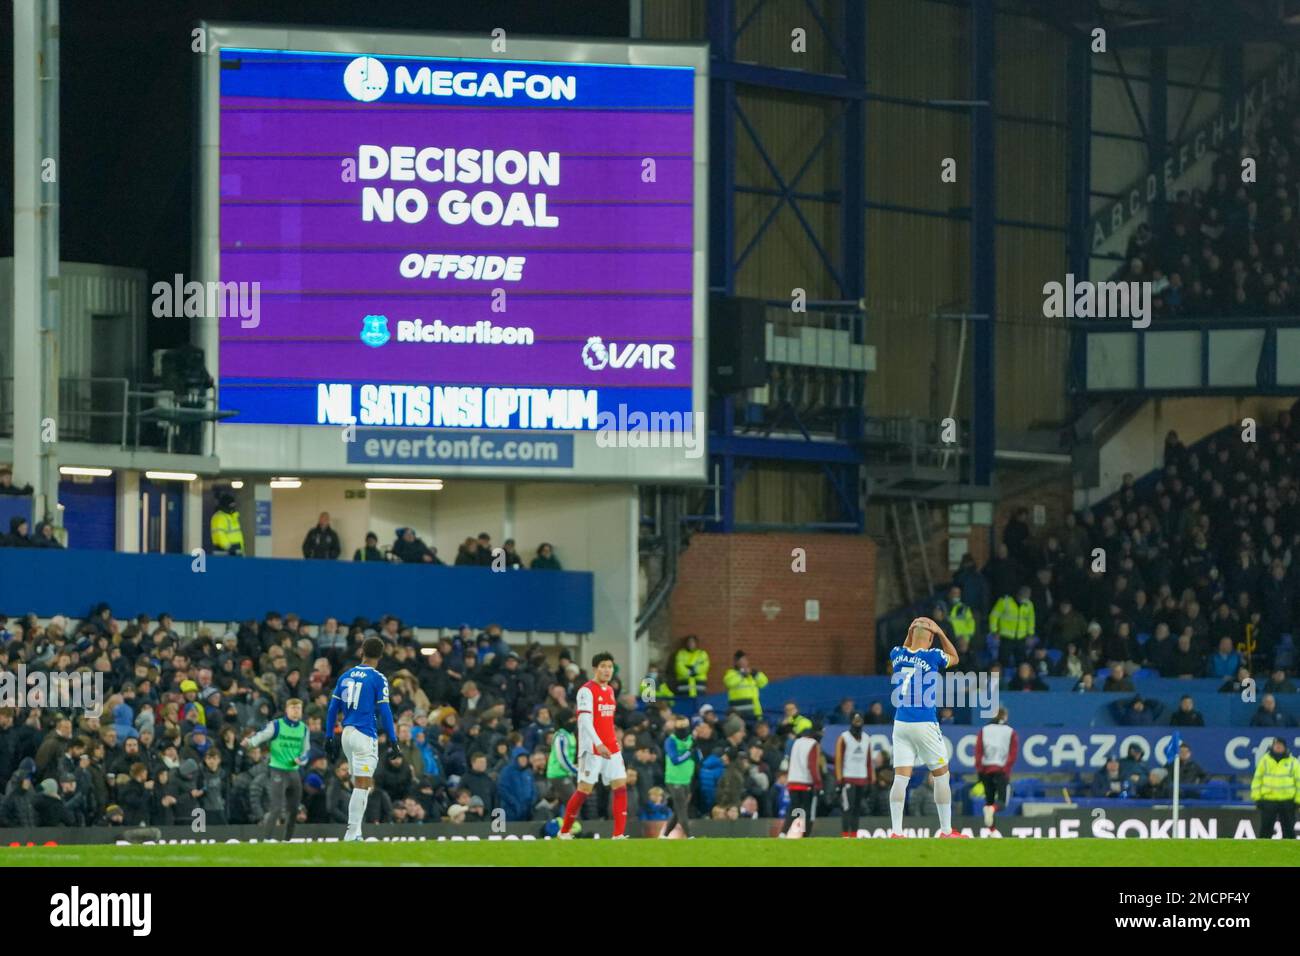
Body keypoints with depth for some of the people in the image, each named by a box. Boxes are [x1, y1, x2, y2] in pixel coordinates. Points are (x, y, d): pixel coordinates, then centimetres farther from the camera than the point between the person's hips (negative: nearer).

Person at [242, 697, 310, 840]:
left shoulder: (303, 729, 9)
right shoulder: (276, 725, -6)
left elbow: (306, 750, 17)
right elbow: (261, 736, -14)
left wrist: (301, 760, -5)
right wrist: (250, 742, -35)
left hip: (294, 771, 6)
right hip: (278, 770, -6)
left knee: (293, 809, 10)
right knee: (276, 808, -15)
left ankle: (288, 839, 22)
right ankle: (266, 838, -12)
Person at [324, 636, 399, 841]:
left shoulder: (346, 676, 11)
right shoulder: (378, 679, -5)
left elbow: (332, 709, 11)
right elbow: (384, 711, -10)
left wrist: (329, 737, 15)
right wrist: (392, 740, -7)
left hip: (347, 733, 6)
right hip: (365, 736, -6)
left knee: (363, 784, 16)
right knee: (361, 786, -6)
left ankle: (355, 832, 10)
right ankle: (351, 834, -13)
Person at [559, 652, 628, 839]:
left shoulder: (610, 691, 15)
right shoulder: (587, 691, -10)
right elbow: (585, 720, -20)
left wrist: (616, 742, 18)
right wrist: (599, 744, -30)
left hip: (611, 748, 7)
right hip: (592, 749, -7)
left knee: (620, 785, -4)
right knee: (585, 789, -4)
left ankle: (619, 834, -7)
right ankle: (564, 831, 10)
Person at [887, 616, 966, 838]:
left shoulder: (897, 654, 4)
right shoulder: (933, 656, -8)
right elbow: (954, 657, 15)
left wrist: (909, 633, 20)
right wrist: (941, 633, 12)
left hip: (900, 725, 4)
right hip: (925, 726, -4)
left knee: (900, 779, 1)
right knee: (942, 776, 8)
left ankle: (896, 832, -7)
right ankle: (946, 831, 10)